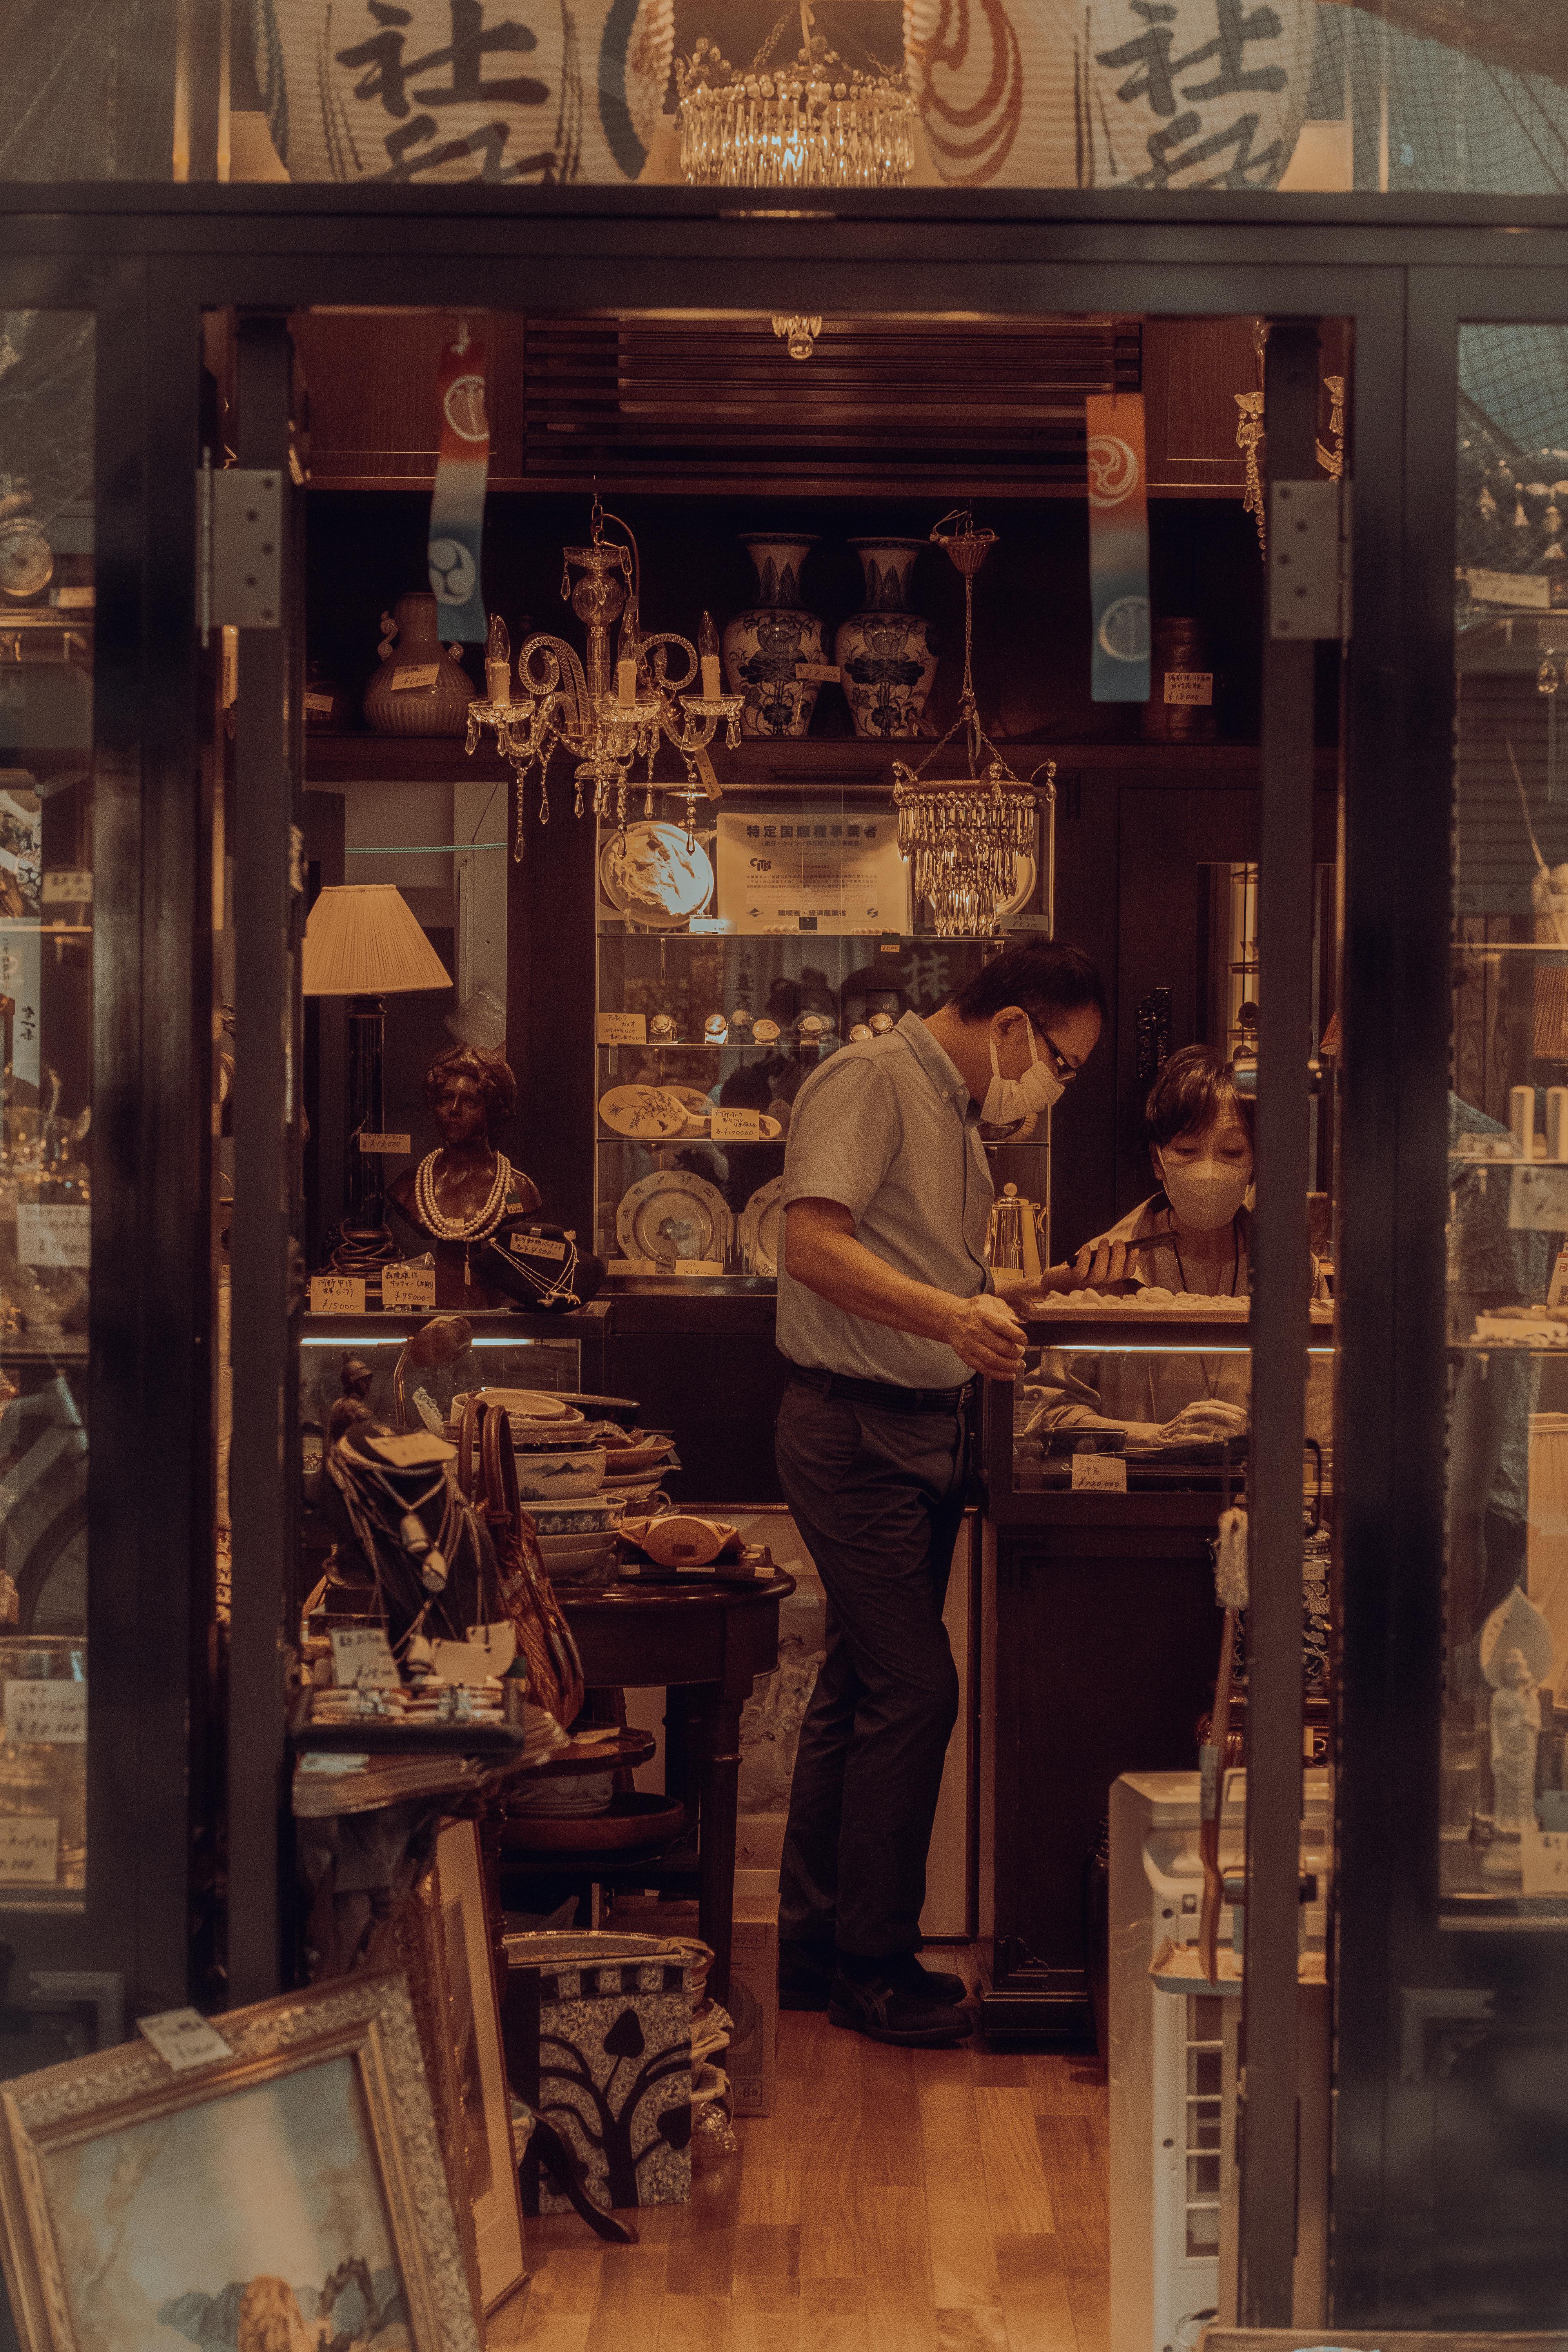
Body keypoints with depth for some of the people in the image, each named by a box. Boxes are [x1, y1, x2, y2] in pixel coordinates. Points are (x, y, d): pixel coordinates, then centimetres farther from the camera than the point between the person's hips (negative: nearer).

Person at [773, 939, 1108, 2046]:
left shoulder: (957, 1114, 18)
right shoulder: (870, 1079, -12)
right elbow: (815, 1247, -24)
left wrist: (1040, 1288, 13)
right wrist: (950, 1314, -33)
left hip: (925, 1432, 10)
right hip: (856, 1427, -10)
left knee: (861, 1687, 13)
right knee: (913, 1688, -9)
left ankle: (815, 1946, 21)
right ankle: (874, 1965, 2)